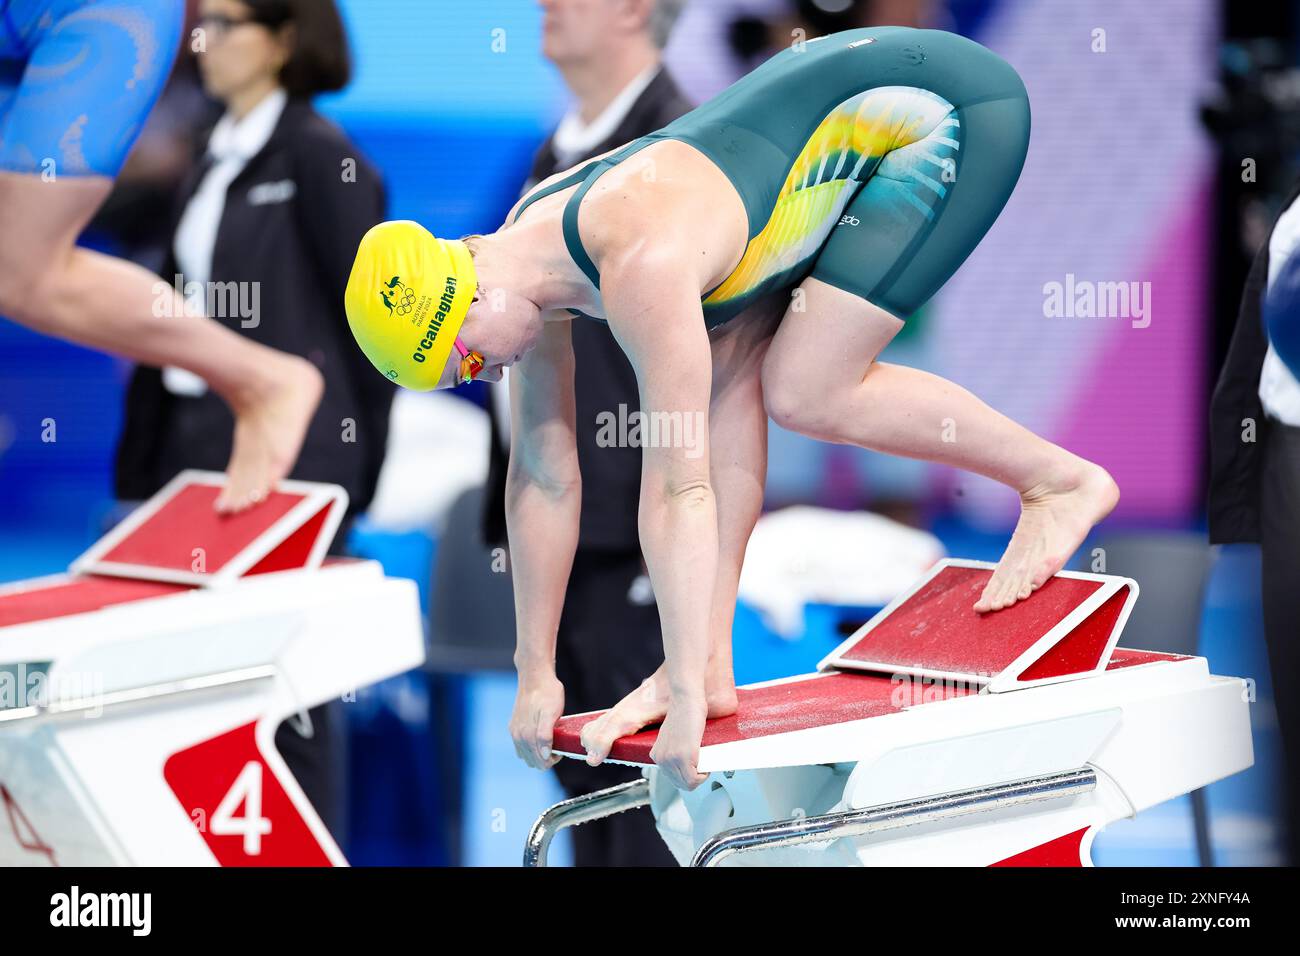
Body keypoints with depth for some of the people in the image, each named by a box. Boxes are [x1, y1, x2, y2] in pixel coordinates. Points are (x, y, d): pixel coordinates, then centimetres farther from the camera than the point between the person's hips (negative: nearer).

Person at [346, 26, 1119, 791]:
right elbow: (543, 475, 2)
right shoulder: (523, 258, -5)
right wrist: (536, 677, 4)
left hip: (954, 107, -9)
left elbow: (679, 488, -32)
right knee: (728, 364, -4)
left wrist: (685, 699, -30)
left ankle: (1062, 478, 2)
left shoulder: (641, 266, -32)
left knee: (804, 392, -15)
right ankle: (712, 663, -2)